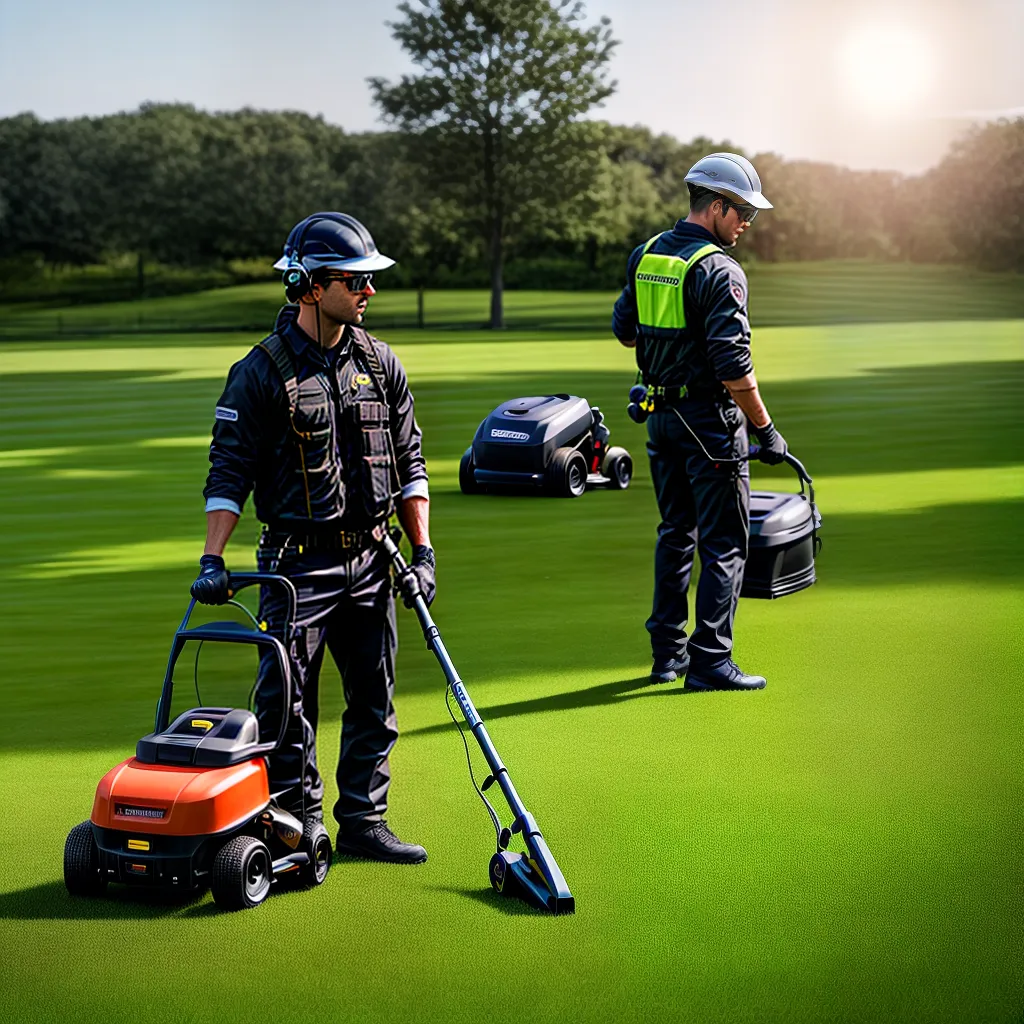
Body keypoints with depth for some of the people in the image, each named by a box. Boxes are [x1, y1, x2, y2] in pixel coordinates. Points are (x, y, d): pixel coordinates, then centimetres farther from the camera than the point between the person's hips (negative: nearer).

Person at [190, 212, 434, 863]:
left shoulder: (380, 364, 7)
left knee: (375, 701, 9)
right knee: (288, 707, 0)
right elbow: (230, 473, -7)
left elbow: (408, 461, 12)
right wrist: (213, 561, -15)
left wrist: (422, 549, 6)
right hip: (297, 565, -5)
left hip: (369, 563, 5)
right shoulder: (262, 373, -7)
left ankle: (363, 822, 20)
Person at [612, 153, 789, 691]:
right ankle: (710, 662, 0)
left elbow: (623, 329, 19)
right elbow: (733, 366, -22)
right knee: (724, 543, 0)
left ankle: (667, 652, 22)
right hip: (710, 420, -8)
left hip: (661, 416, 8)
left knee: (675, 533, 18)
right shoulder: (719, 272, -18)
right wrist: (765, 429, -15)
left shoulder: (644, 257, 7)